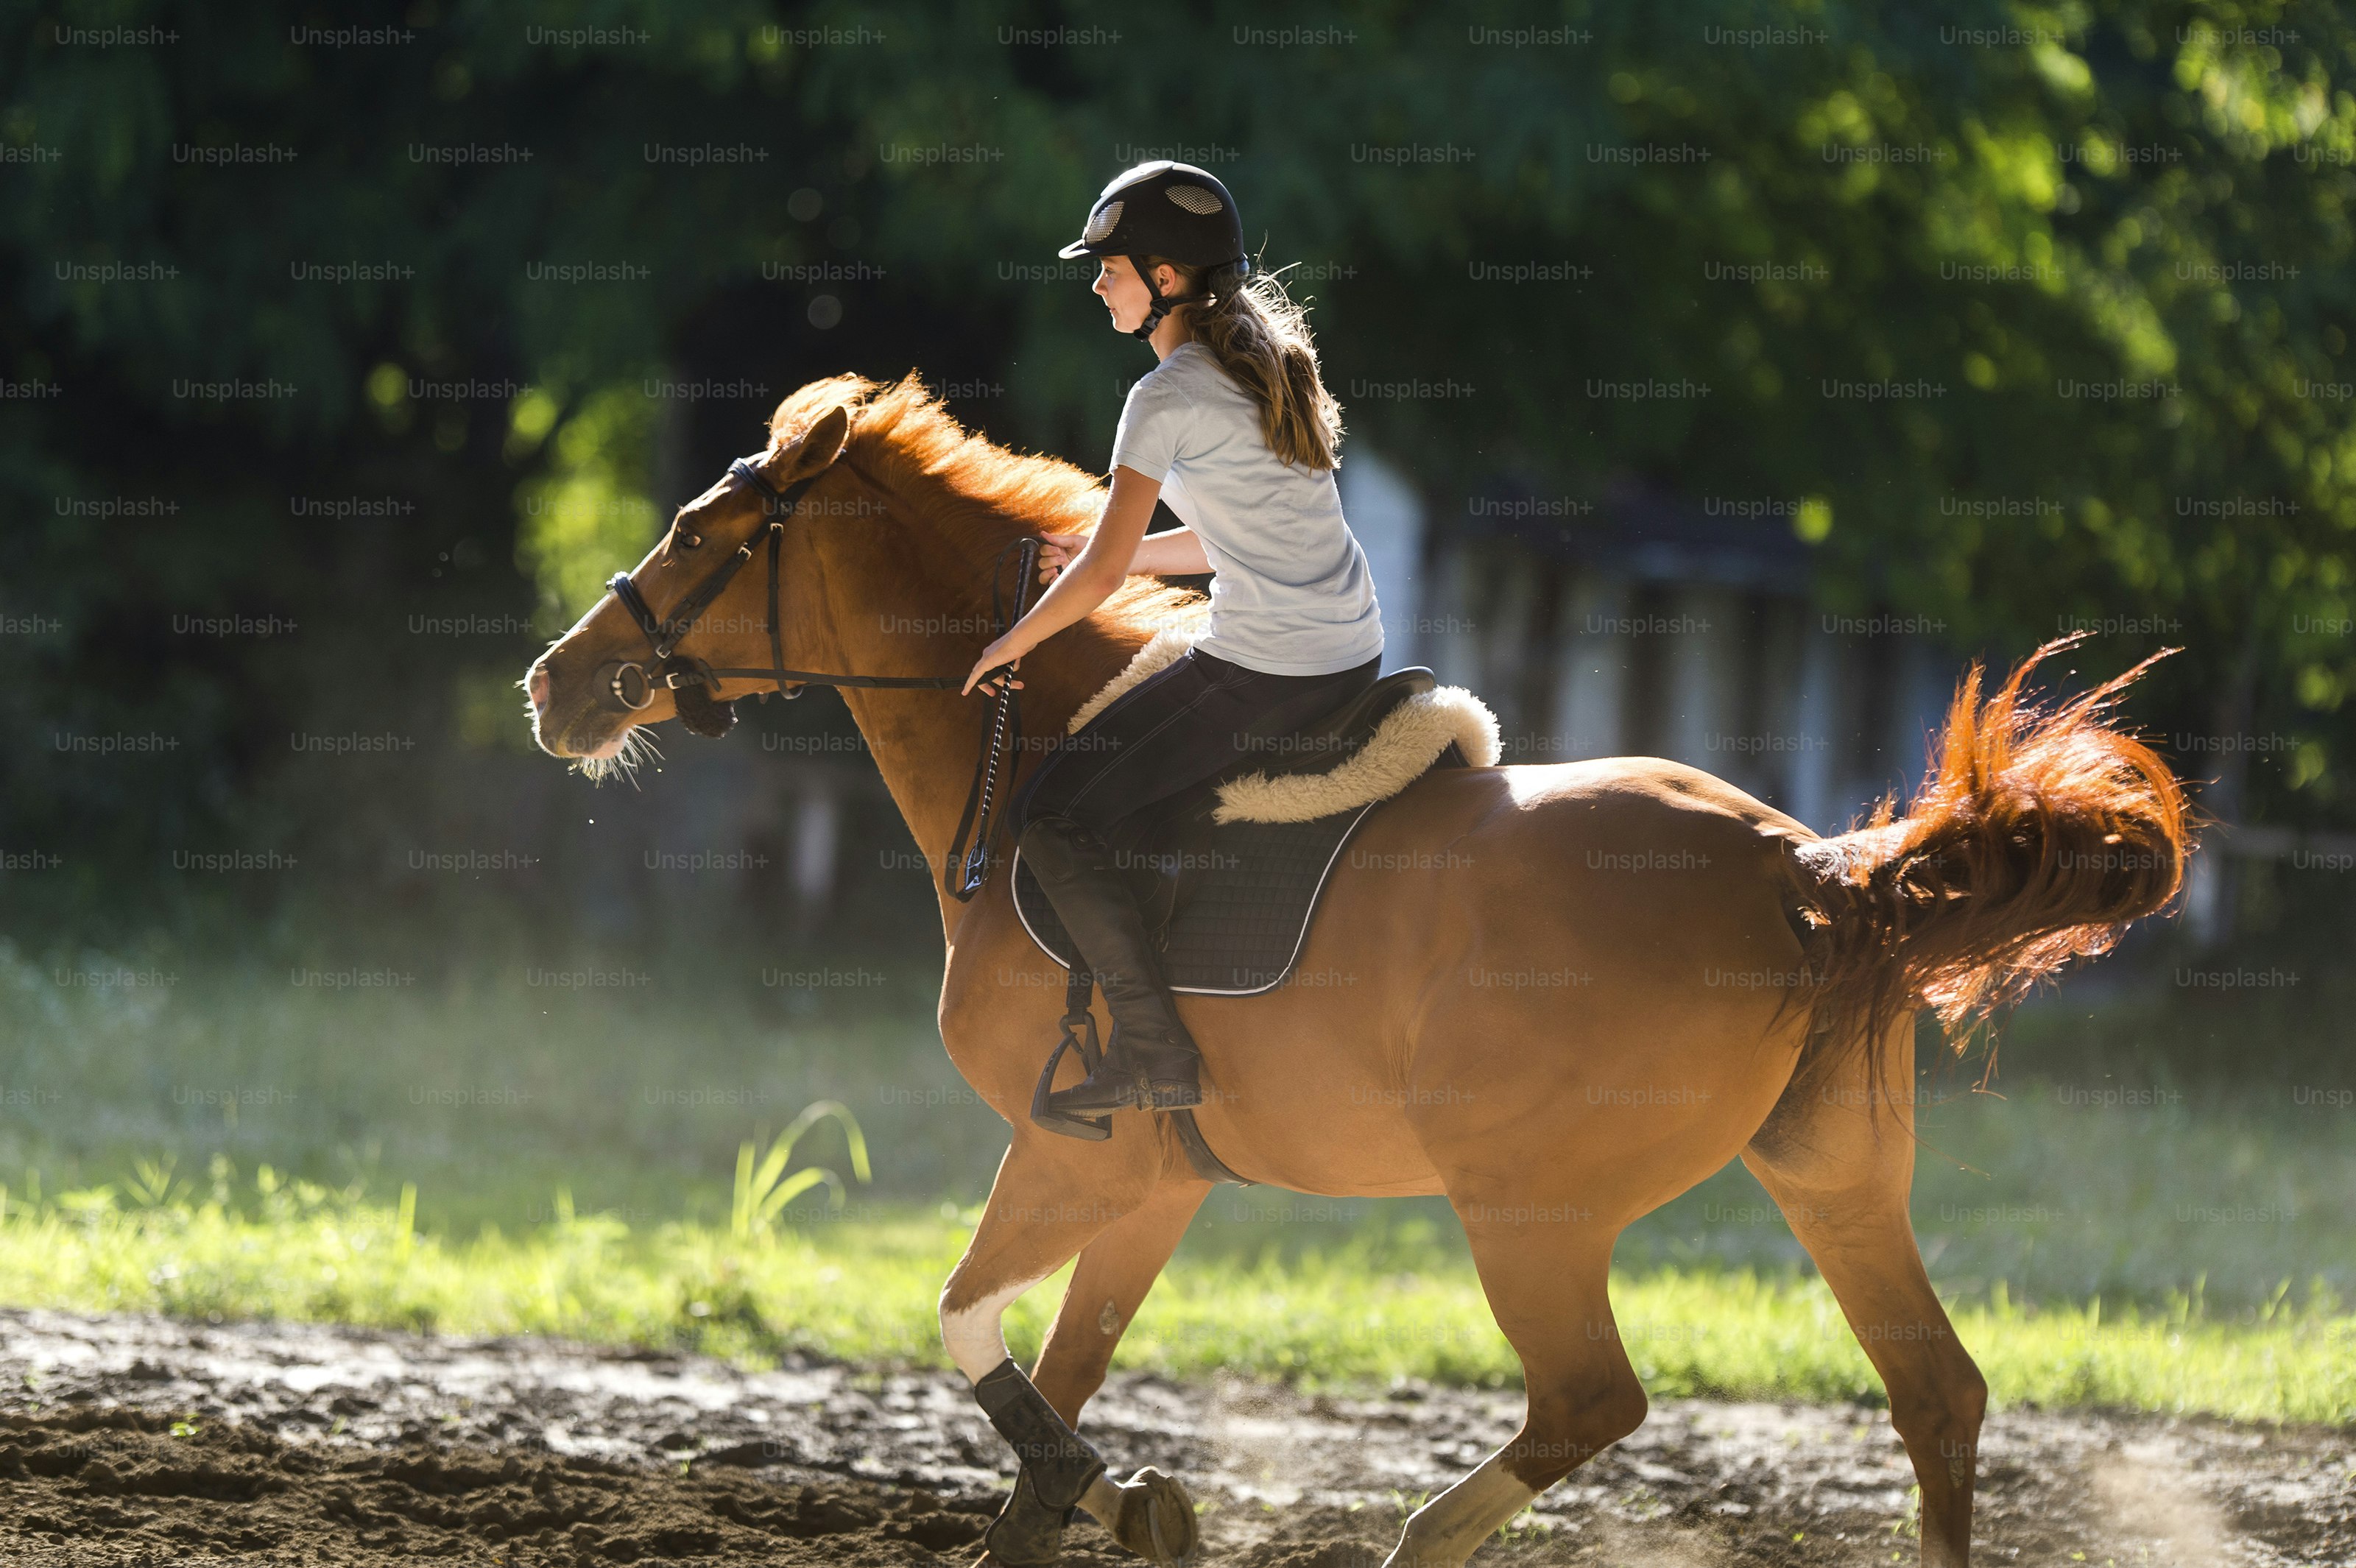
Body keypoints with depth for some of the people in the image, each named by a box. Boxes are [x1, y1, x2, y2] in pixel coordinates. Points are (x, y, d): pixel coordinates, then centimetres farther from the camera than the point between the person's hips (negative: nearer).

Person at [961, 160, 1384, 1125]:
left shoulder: (1169, 396, -12)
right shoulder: (1267, 366, 14)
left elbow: (1103, 572, -12)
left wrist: (1012, 644, 4)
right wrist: (1121, 554, 23)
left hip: (1263, 673, -9)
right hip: (1355, 660, 9)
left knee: (1051, 818, -3)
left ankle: (1155, 1051, -9)